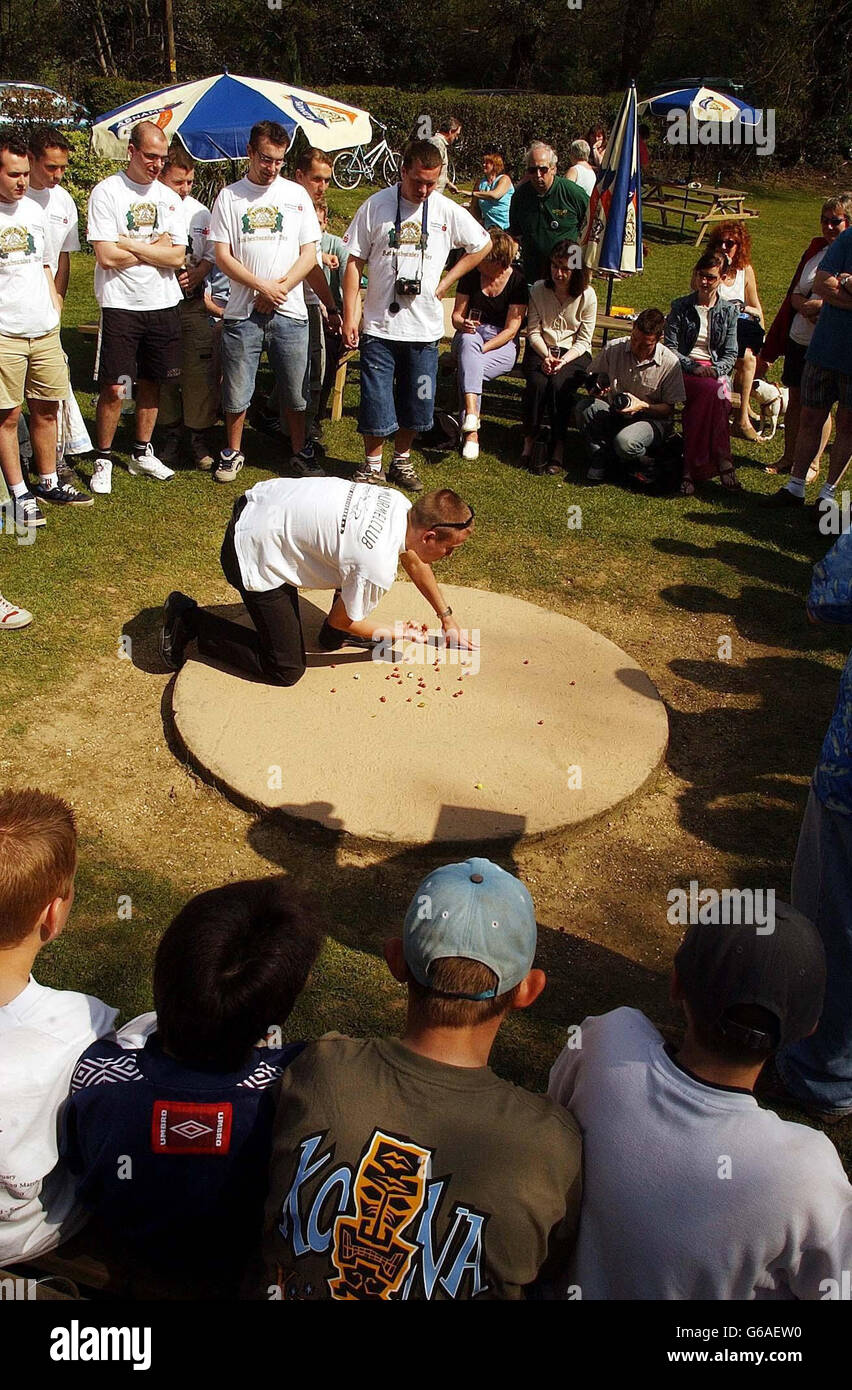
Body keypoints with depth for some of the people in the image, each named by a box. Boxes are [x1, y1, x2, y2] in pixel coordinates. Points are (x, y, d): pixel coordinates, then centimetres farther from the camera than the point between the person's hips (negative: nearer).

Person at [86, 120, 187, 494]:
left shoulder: (169, 198, 8)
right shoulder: (107, 192, -6)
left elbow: (177, 257, -2)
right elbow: (106, 255, -15)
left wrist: (130, 244, -10)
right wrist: (155, 247, -6)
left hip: (163, 305, 5)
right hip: (121, 305, -4)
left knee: (151, 382, 12)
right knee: (114, 388, -5)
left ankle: (143, 453, 26)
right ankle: (103, 460, 9)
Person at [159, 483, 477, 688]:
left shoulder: (399, 505, -4)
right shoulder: (377, 567, -27)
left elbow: (414, 563, 18)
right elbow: (341, 620, -7)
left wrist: (447, 618, 24)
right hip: (254, 554, -9)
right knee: (287, 670, 0)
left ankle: (334, 638, 26)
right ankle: (187, 619, 7)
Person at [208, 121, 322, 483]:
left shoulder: (296, 195, 8)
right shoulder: (229, 197, 5)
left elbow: (309, 254, 4)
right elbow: (223, 256, -1)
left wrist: (279, 289, -9)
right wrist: (262, 286, -13)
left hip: (290, 313, 1)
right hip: (242, 313, -1)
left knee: (295, 391, 7)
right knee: (236, 391, 5)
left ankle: (300, 453, 22)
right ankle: (233, 452, 21)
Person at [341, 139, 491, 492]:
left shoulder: (448, 211, 2)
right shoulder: (376, 206, -2)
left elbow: (483, 245, 16)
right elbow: (355, 263, 1)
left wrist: (446, 281, 6)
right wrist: (349, 316, -5)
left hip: (425, 328, 2)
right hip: (379, 327, -2)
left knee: (416, 404, 9)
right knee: (375, 402, 1)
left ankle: (402, 460, 29)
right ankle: (372, 464, 19)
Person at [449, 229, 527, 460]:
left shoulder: (517, 282, -6)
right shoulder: (471, 276, 3)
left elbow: (511, 330, -9)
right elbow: (456, 315, 7)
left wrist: (480, 350, -21)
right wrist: (463, 324, -18)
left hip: (502, 345, -2)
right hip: (471, 336, 2)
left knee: (467, 368, -33)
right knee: (467, 340, -36)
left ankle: (469, 430, -29)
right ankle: (471, 419, -52)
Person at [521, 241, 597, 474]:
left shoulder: (587, 296, -5)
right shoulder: (538, 290, -1)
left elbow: (583, 341, -4)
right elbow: (533, 331, 1)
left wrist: (562, 361, -20)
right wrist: (546, 356, -16)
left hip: (574, 353, -1)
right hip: (541, 350, 1)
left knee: (559, 384, -31)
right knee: (537, 382, -30)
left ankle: (558, 449, -28)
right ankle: (529, 441, -20)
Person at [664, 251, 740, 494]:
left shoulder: (729, 311, 14)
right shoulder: (680, 307, 10)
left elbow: (731, 354, 8)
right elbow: (670, 347, 2)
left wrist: (714, 370, -13)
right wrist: (694, 367, -14)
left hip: (716, 371, 2)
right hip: (684, 369, -1)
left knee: (707, 399, -36)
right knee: (714, 392, -35)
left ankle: (692, 468, -35)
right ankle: (722, 462, -36)